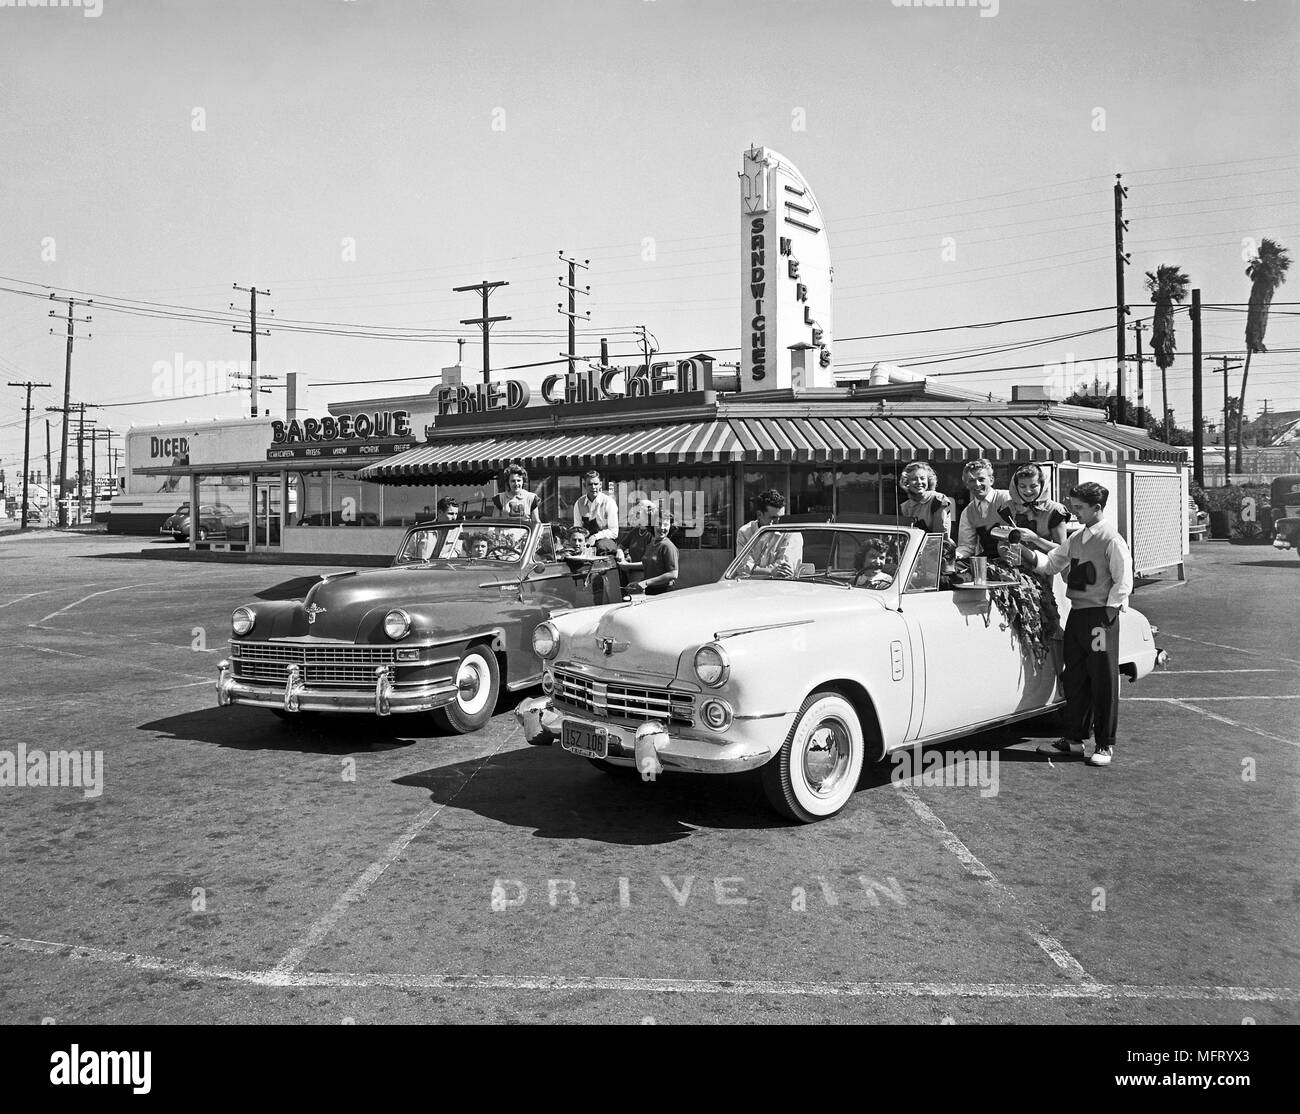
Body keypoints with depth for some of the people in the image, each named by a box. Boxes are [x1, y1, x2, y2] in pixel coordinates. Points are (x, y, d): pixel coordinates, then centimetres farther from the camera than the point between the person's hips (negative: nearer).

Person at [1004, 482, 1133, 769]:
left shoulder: (1112, 540, -10)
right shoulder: (1075, 540, 12)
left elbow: (1123, 583, -11)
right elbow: (1051, 563, 15)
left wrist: (1107, 615, -14)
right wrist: (1023, 555, -1)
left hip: (1100, 616, -7)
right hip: (1076, 614, 8)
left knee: (1103, 682, 0)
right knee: (1074, 680, 12)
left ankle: (1105, 745, 9)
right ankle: (1073, 739, 22)